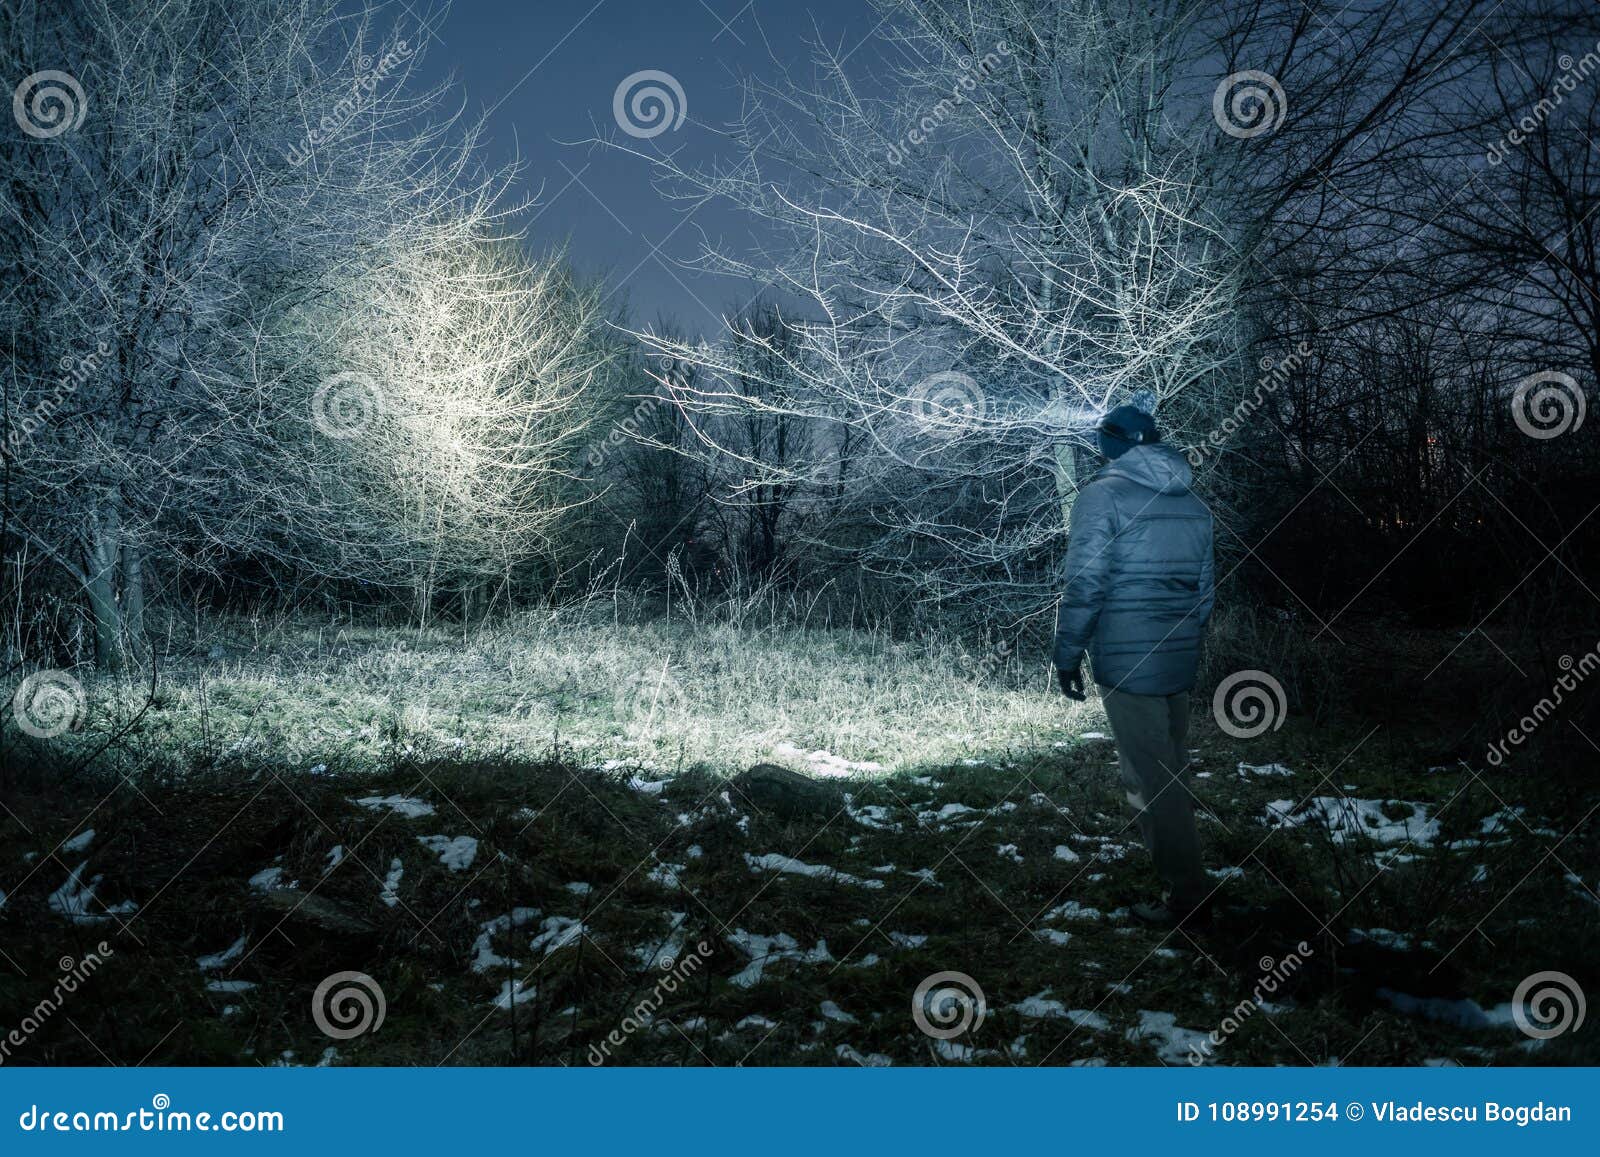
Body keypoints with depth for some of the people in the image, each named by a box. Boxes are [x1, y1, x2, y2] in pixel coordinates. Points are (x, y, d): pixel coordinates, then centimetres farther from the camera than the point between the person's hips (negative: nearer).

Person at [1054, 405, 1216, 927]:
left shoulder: (1103, 493, -8)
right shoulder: (1194, 504, 12)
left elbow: (1085, 584, -14)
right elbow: (1205, 587, 15)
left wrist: (1067, 653, -8)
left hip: (1126, 663, -7)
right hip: (1180, 662, 7)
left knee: (1151, 778, -2)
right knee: (1171, 771, 18)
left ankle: (1188, 898, 0)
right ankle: (1176, 862, 28)